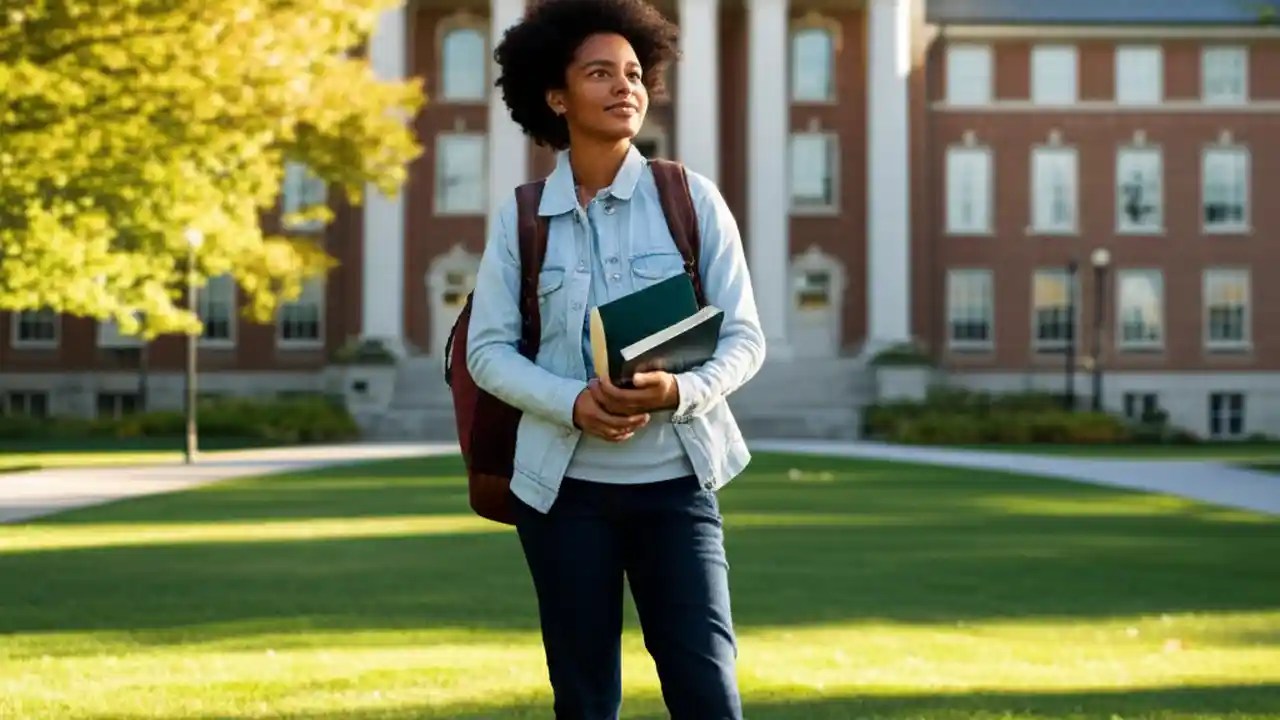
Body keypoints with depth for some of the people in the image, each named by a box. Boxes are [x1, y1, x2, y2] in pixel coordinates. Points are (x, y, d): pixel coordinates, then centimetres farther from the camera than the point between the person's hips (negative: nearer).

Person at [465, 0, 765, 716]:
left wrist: (680, 392, -20)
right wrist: (574, 403, -17)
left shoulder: (692, 199, 1)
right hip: (564, 486, 1)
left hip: (675, 481, -1)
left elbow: (744, 337, 1)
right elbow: (489, 349, 1)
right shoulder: (522, 218, 3)